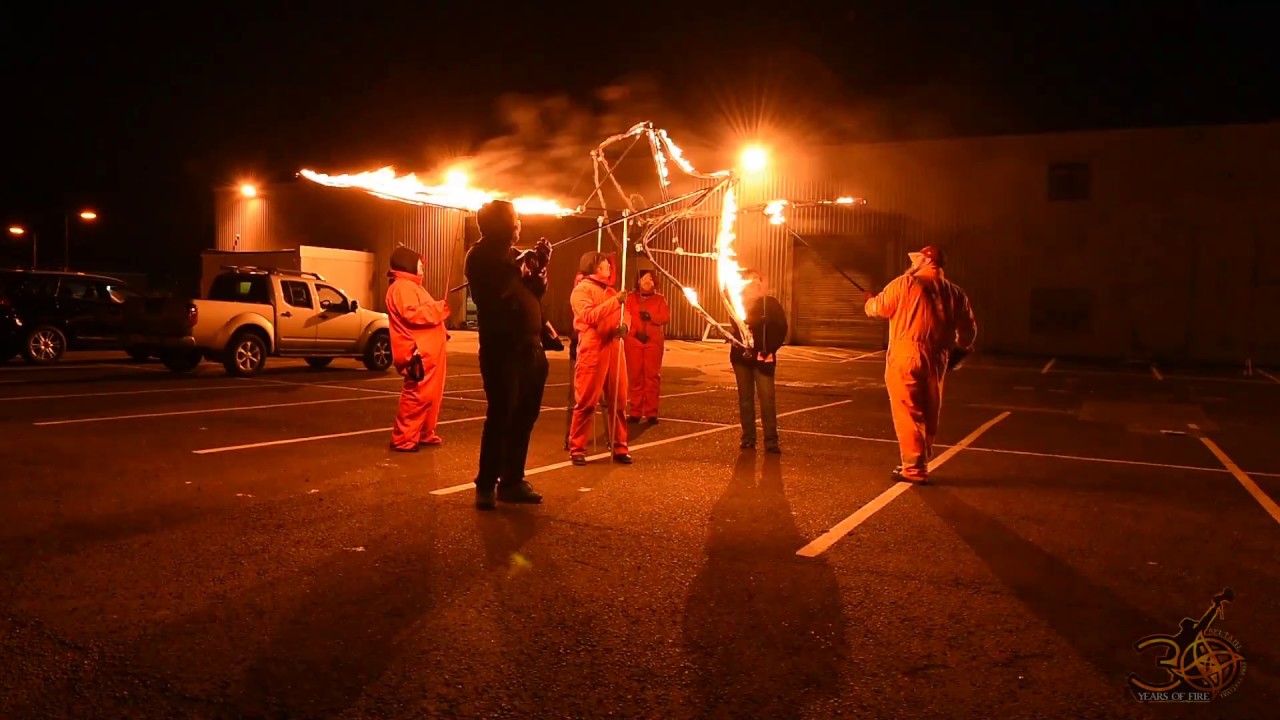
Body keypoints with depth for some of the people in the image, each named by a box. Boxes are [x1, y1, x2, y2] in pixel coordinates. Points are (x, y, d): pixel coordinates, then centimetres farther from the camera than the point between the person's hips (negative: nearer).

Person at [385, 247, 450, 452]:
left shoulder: (412, 286, 26)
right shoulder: (402, 287, -10)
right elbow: (412, 314, -23)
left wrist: (439, 307, 16)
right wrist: (439, 308, -17)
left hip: (429, 350, 11)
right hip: (419, 352, -11)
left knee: (432, 394, 14)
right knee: (417, 395, -13)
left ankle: (424, 433, 22)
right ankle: (403, 439, -11)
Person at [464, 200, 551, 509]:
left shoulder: (513, 256, 20)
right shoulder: (481, 257, -3)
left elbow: (535, 294, 15)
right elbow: (498, 295, -17)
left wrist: (540, 266, 1)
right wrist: (528, 269, -12)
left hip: (529, 346, 8)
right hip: (501, 347, -8)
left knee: (524, 417, 10)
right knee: (501, 416, -8)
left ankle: (512, 481, 19)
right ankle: (486, 485, 1)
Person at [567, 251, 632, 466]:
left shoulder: (610, 290, 23)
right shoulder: (582, 289, -1)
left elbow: (620, 316, 25)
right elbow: (590, 316, -17)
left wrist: (623, 326, 1)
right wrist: (615, 301, -22)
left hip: (613, 349, 7)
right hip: (592, 351, -7)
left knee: (617, 401, 6)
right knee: (586, 402, -5)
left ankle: (619, 447, 13)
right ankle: (577, 449, 1)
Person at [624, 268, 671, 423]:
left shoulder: (660, 299, 11)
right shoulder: (631, 298, 9)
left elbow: (666, 317, -2)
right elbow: (626, 316, -3)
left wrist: (650, 316, -17)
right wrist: (636, 331, -19)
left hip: (653, 341, 0)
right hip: (633, 341, 0)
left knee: (652, 376, -2)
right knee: (636, 376, 1)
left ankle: (651, 412, 2)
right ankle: (635, 412, 6)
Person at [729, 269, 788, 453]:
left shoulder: (770, 303, 1)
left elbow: (780, 329, -4)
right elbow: (736, 328, 6)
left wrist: (769, 350, -17)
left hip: (763, 358, -3)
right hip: (742, 357, 3)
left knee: (767, 398, -9)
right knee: (745, 398, 7)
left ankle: (771, 440, -6)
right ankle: (748, 439, 13)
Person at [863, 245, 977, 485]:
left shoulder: (905, 283, -4)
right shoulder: (955, 292, 10)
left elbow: (877, 309, 5)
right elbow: (969, 331, 13)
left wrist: (869, 301, 27)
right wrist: (957, 352, 30)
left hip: (905, 357, -5)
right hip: (937, 361, 5)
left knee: (908, 413, -1)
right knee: (928, 414, 14)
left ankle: (914, 468, -1)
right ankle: (921, 463, 23)